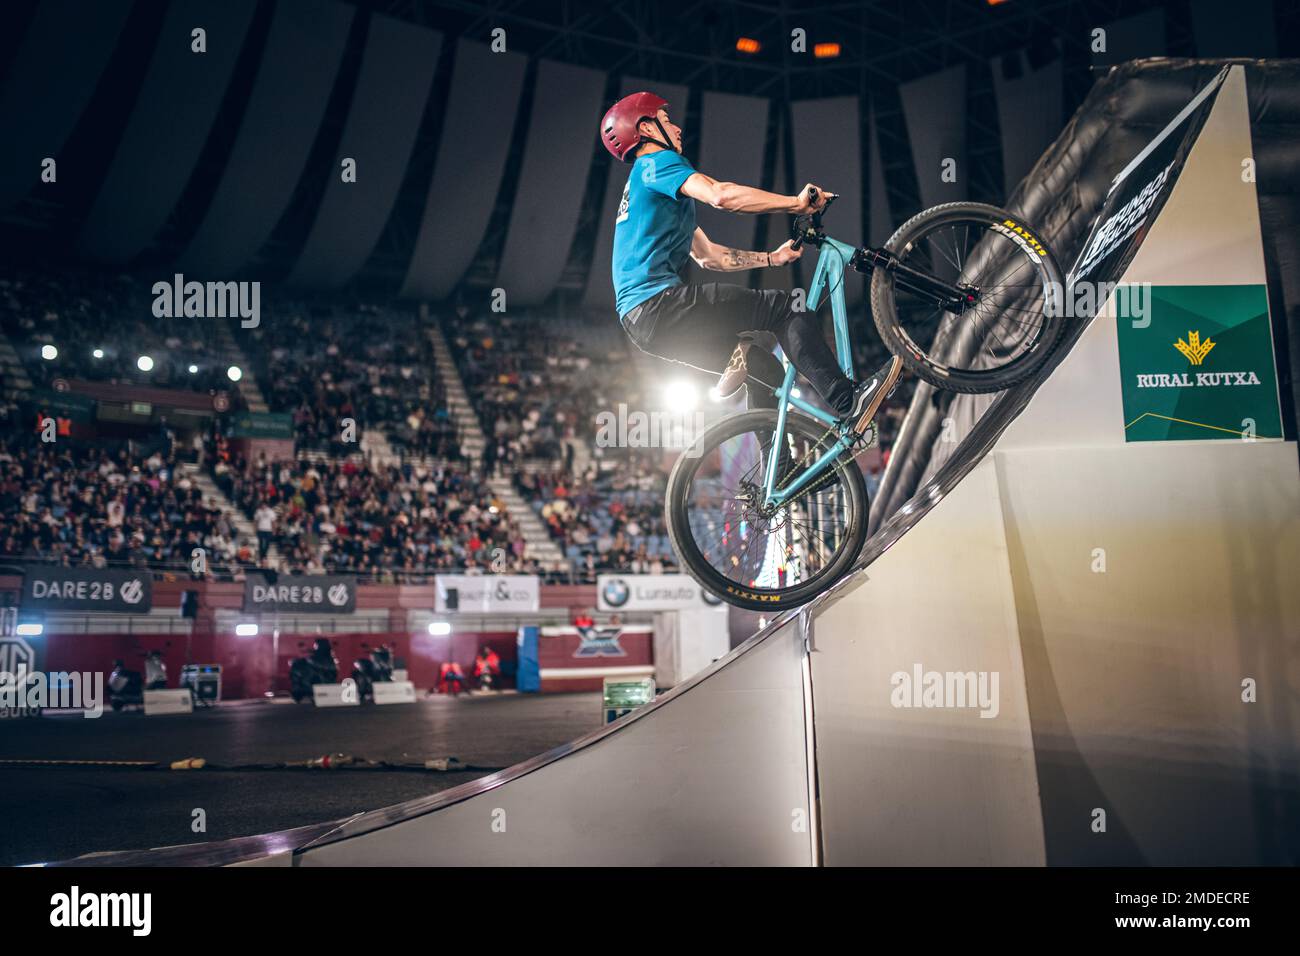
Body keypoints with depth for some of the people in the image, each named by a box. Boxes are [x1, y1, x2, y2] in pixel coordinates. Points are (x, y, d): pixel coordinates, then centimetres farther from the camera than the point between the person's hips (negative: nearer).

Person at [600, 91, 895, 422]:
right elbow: (720, 195, -21)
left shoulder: (644, 181, 31)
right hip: (657, 301, -10)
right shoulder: (658, 162, 0)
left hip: (642, 320, 10)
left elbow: (708, 256, 29)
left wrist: (772, 258, 25)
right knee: (786, 307, -13)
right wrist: (796, 203, -16)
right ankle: (848, 401, -21)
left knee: (764, 370, 14)